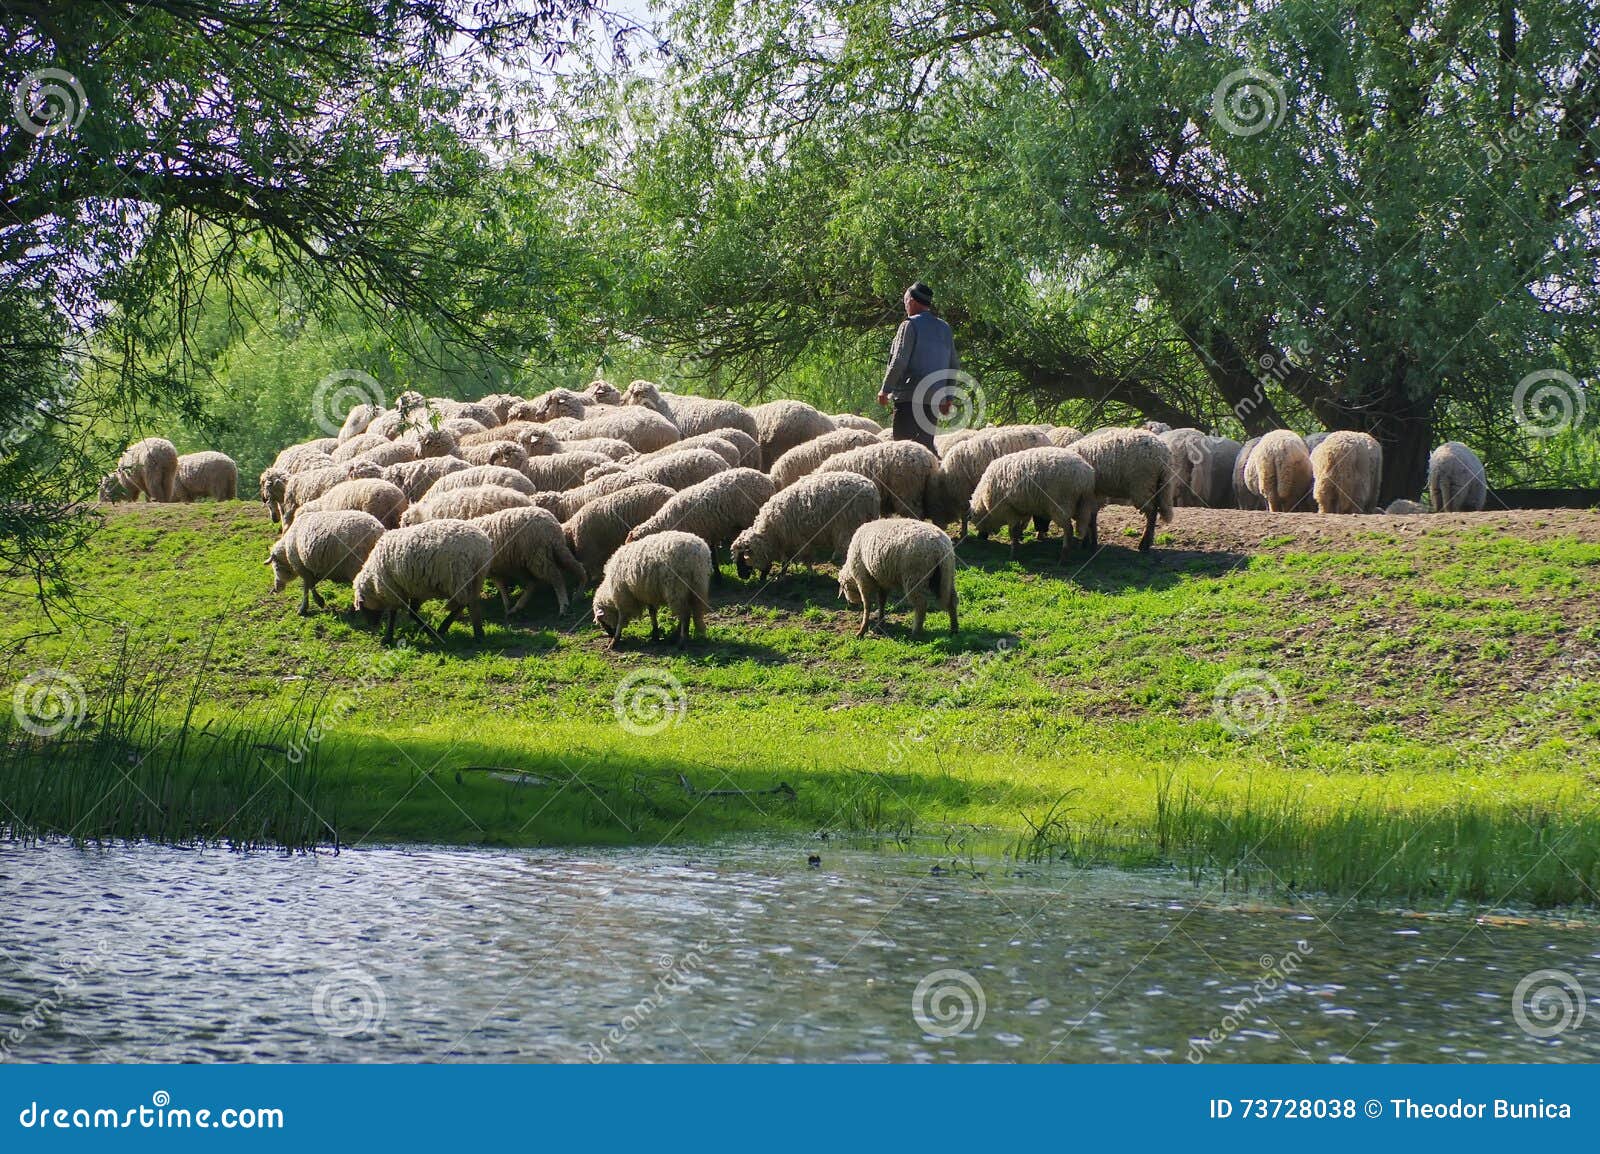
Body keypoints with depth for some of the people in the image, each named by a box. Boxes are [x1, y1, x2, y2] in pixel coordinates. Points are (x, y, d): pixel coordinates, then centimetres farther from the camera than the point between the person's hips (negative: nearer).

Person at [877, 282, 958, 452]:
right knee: (927, 443, 12)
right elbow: (955, 366, 17)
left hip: (909, 398, -7)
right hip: (934, 398, 7)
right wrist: (947, 397, 23)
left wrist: (885, 389, -5)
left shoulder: (910, 325, -8)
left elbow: (899, 361, -14)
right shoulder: (945, 329, 15)